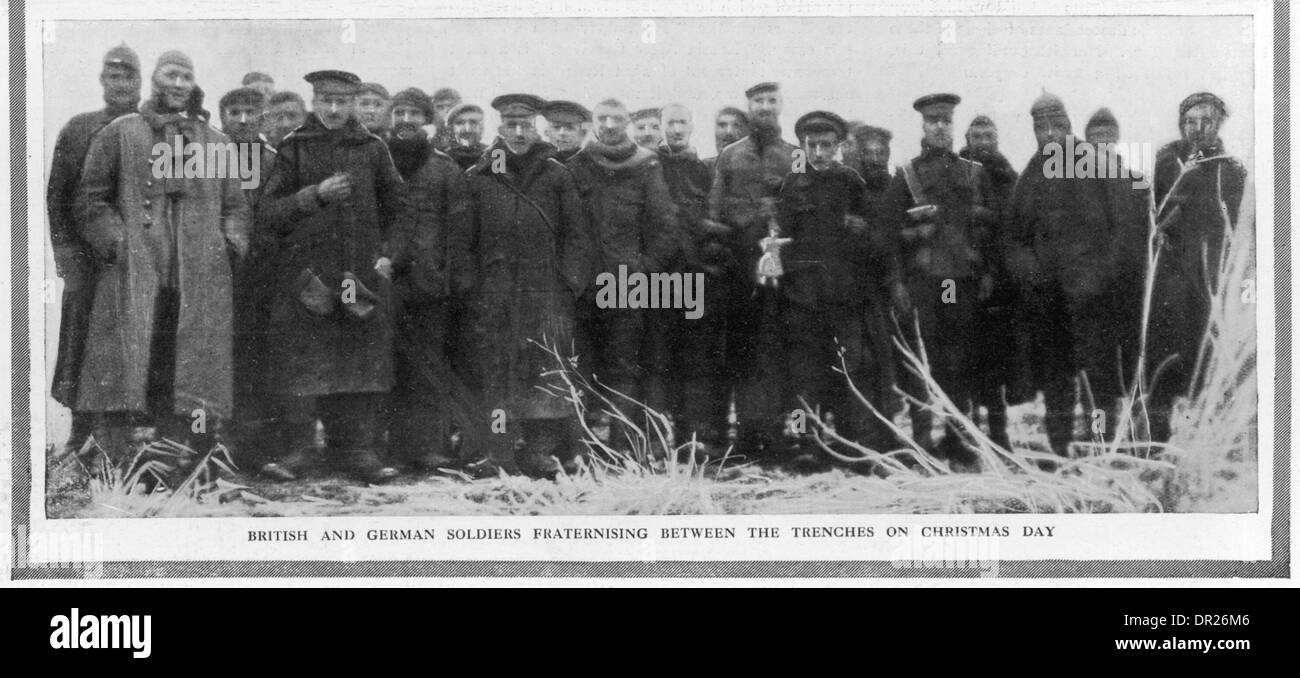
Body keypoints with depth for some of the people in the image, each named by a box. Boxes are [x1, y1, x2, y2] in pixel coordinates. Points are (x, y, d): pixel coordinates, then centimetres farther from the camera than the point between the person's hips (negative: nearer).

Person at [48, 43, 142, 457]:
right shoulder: (78, 129, 11)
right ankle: (82, 428, 7)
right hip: (87, 253, 1)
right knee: (81, 339, -1)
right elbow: (57, 191, 9)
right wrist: (64, 247, -1)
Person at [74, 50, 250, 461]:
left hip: (201, 285, 3)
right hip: (133, 280, -3)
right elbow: (89, 199, 6)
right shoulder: (118, 134, 9)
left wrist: (230, 244, 4)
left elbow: (235, 206, 22)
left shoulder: (217, 144, 18)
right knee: (124, 379, -9)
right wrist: (114, 243, -7)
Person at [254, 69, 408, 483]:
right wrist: (315, 194, -13)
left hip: (362, 275, 2)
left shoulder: (372, 150, 10)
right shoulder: (294, 150, 5)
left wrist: (388, 254, 6)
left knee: (360, 368, 1)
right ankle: (295, 451, 2)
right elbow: (267, 215, -1)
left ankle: (359, 450, 8)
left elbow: (397, 208, 19)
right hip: (304, 274, -2)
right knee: (301, 366, -5)